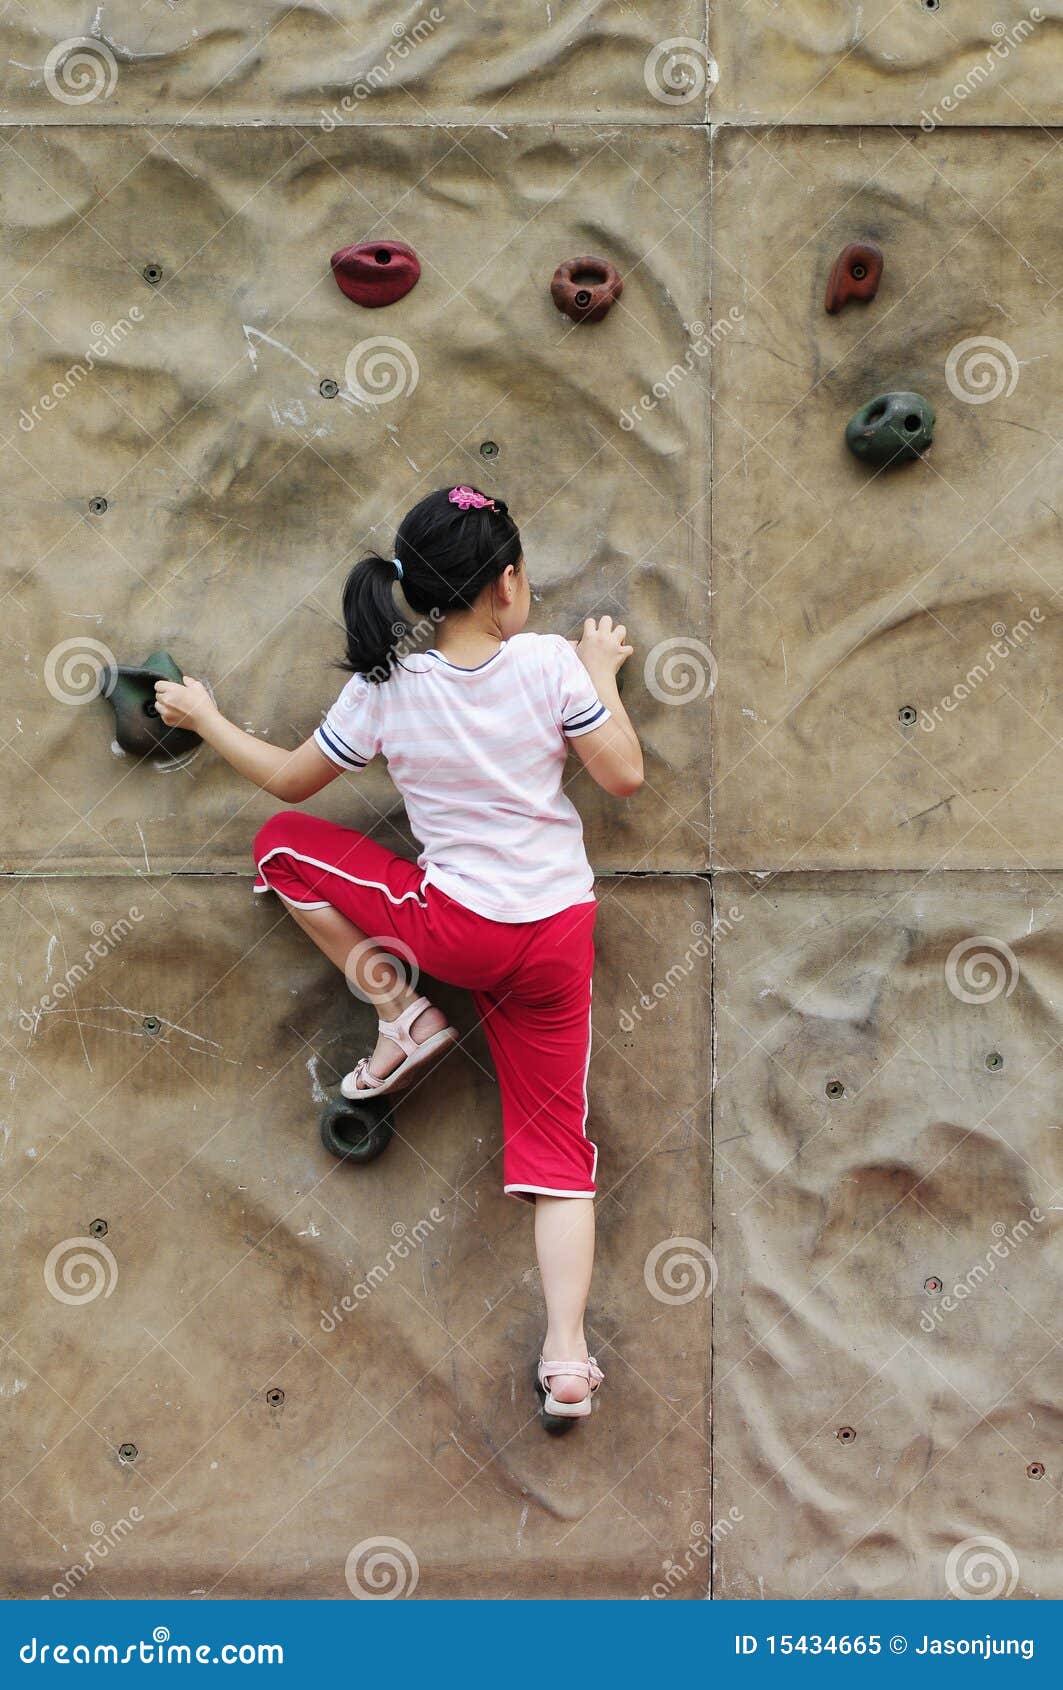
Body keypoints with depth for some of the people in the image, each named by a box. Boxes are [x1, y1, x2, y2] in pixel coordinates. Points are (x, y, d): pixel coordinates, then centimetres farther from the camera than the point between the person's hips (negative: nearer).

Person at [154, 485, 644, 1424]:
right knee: (555, 1138, 9)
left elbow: (290, 781, 7)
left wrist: (203, 717, 21)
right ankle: (568, 1359, -3)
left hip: (455, 925, -2)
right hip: (560, 934, 2)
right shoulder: (552, 662, -8)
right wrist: (604, 674, 11)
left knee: (284, 845, 17)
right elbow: (624, 777, -2)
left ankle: (401, 1014, 12)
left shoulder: (386, 688, -6)